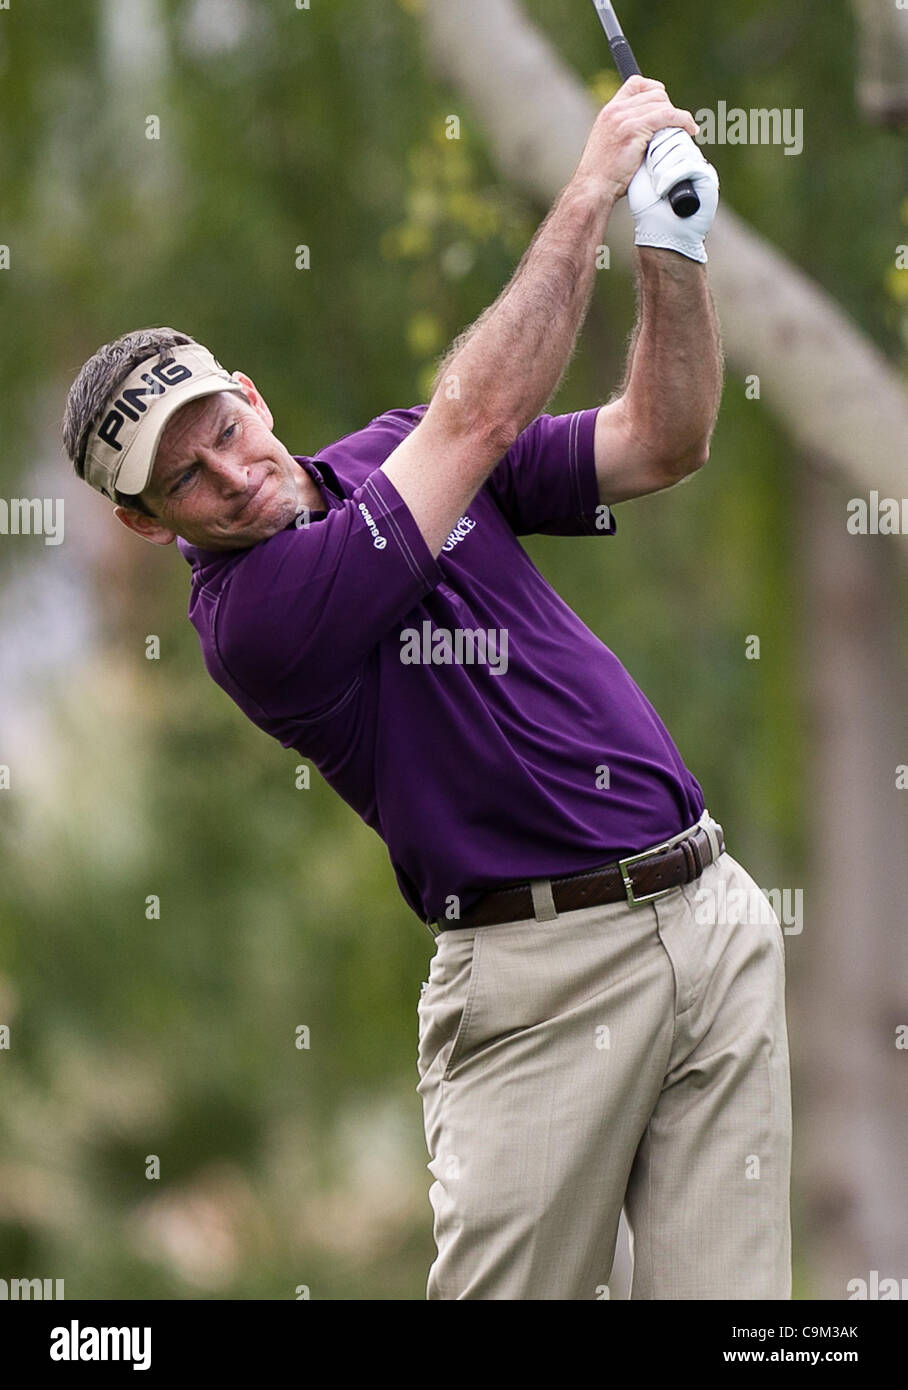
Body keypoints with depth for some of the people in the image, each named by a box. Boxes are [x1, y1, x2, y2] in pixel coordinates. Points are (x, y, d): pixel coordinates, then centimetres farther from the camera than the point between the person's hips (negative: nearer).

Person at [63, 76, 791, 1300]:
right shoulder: (249, 616, -12)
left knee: (726, 1288, 0)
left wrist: (675, 245, -3)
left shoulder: (395, 456, 13)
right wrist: (591, 189, -10)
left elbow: (662, 442, 12)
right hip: (544, 968, -6)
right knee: (508, 1286, -10)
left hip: (710, 912, 6)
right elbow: (479, 412, -16)